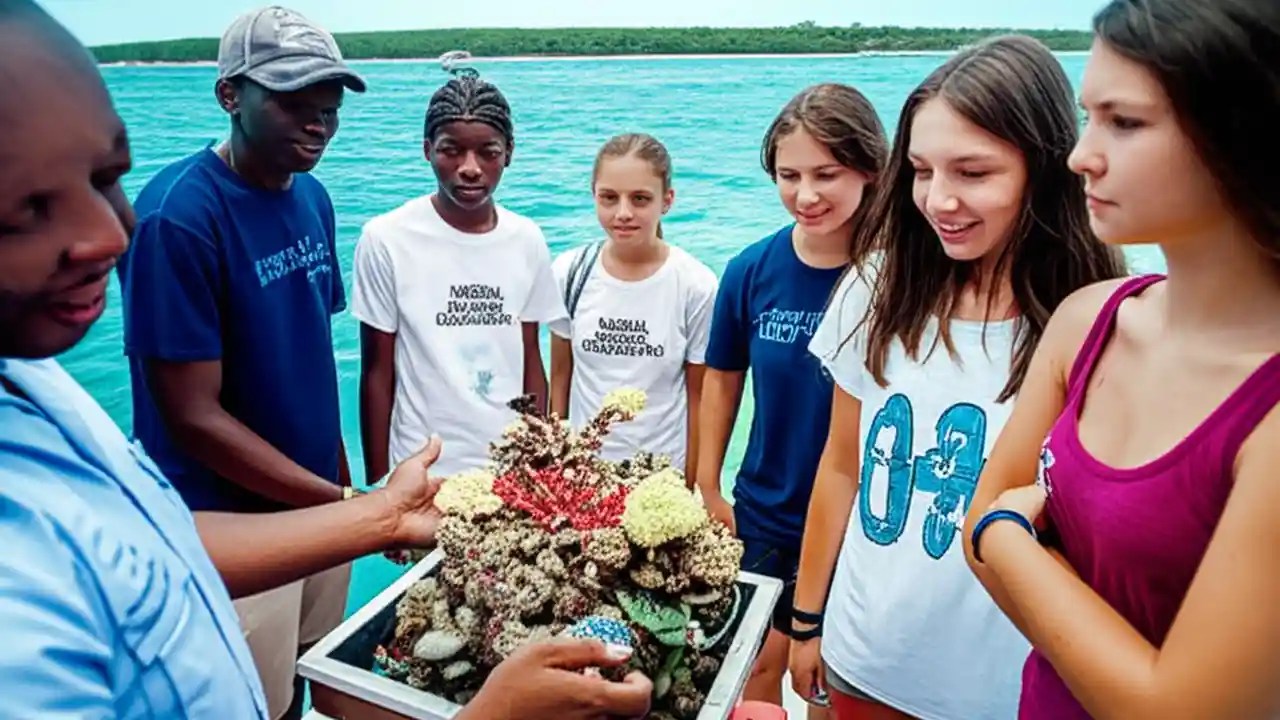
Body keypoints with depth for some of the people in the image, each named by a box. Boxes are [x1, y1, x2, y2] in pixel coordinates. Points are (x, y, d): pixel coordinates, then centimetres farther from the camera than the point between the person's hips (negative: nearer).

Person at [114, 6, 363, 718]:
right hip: (231, 530, -6)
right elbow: (194, 417, -20)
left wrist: (344, 484, 8)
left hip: (316, 503, 6)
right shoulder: (178, 215, -20)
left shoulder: (313, 197, 2)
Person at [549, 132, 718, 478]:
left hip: (662, 474, -1)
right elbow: (561, 376, 3)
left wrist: (689, 485, -1)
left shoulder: (697, 286, -13)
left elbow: (698, 396, -5)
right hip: (580, 466, 2)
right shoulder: (569, 272, -7)